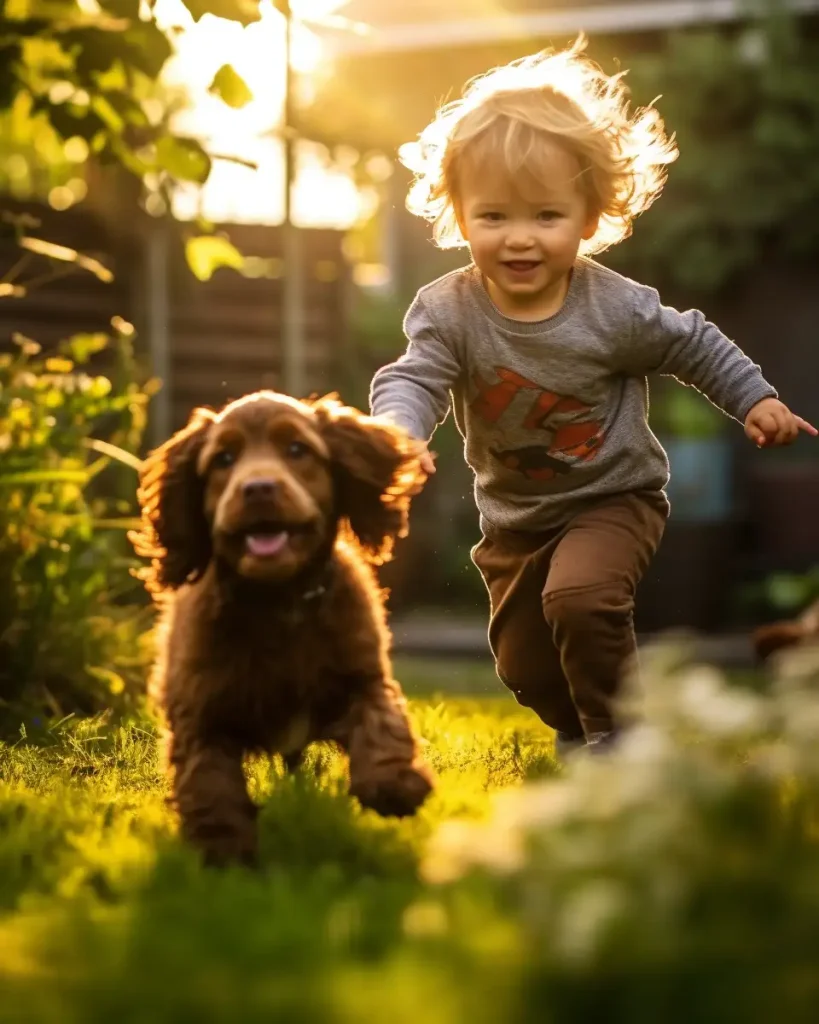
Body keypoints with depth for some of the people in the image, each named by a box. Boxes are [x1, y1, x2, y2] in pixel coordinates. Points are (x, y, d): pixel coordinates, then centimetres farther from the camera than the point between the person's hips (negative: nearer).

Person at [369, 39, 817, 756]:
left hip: (615, 498, -3)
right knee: (522, 662, 12)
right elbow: (414, 378, -29)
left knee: (579, 597, -29)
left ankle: (616, 730, -7)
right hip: (516, 518, 4)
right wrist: (398, 432, -50)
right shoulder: (449, 312, -18)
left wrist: (756, 400, -5)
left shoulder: (616, 309, -20)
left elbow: (694, 346, -4)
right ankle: (577, 725, 43)